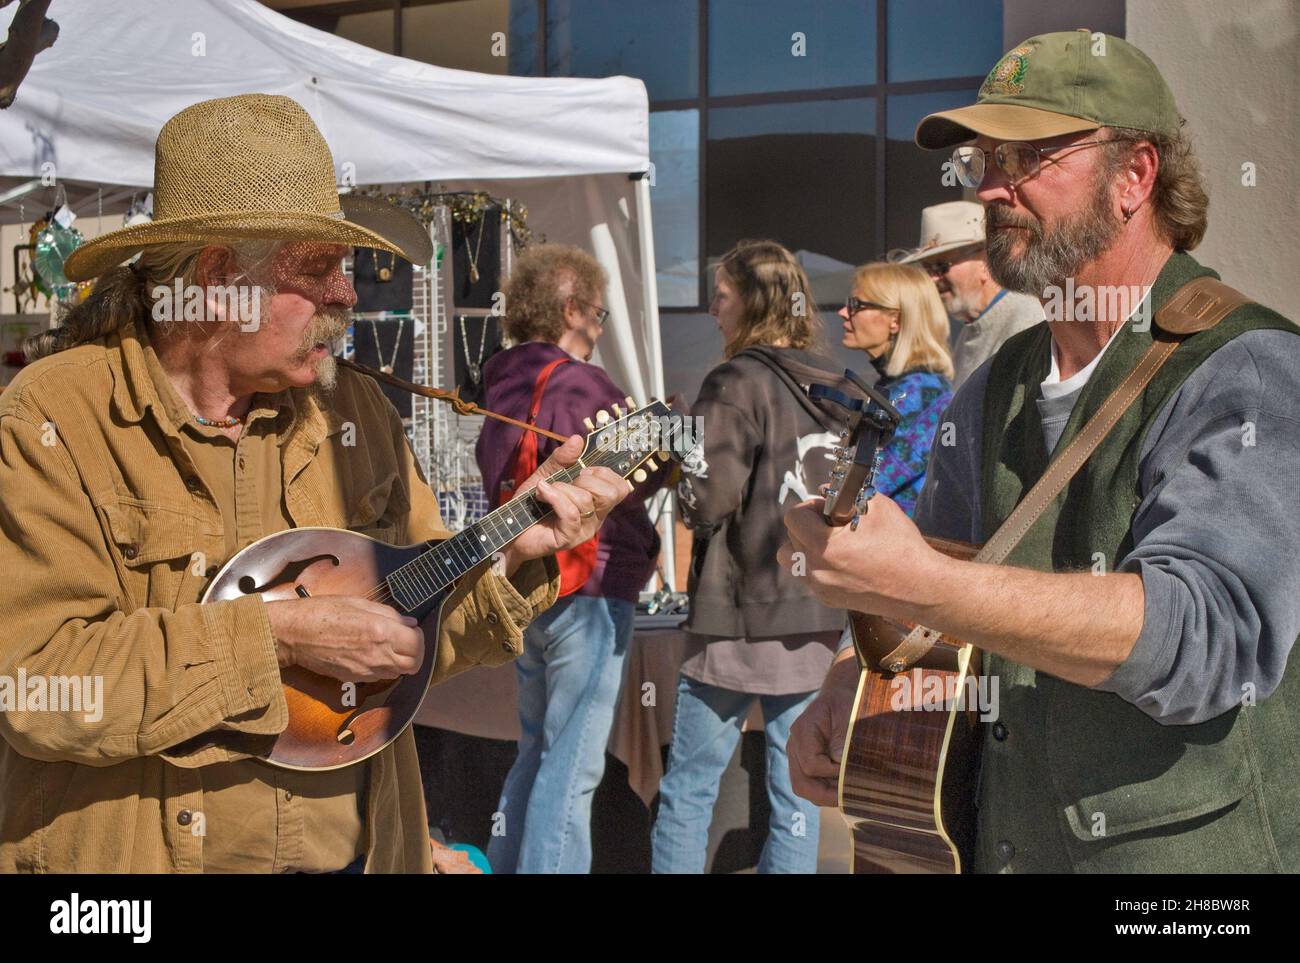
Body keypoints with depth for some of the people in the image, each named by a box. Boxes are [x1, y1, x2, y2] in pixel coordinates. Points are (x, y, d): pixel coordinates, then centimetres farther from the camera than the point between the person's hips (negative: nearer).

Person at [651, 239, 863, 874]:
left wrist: (674, 471, 2)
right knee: (797, 792, 10)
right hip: (819, 621, 6)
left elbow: (707, 499, -16)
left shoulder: (737, 383, -11)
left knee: (688, 791, 4)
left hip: (739, 618, -6)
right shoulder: (838, 388, 9)